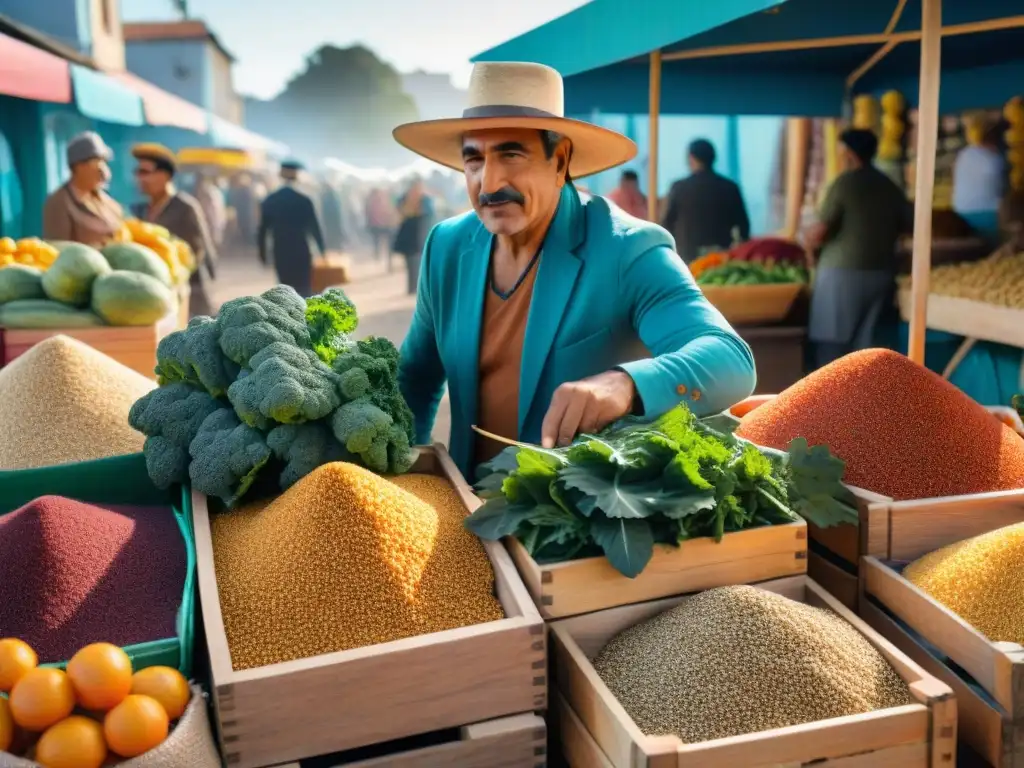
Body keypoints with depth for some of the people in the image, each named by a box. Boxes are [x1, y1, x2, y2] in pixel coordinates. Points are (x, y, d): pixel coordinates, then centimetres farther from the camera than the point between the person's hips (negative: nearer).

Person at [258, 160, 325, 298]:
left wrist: (263, 254, 13)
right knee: (304, 291, 1)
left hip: (281, 254, 3)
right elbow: (314, 228, -5)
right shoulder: (304, 200, -8)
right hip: (301, 253, -3)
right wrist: (322, 250, 7)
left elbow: (263, 230, 4)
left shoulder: (269, 201, 2)